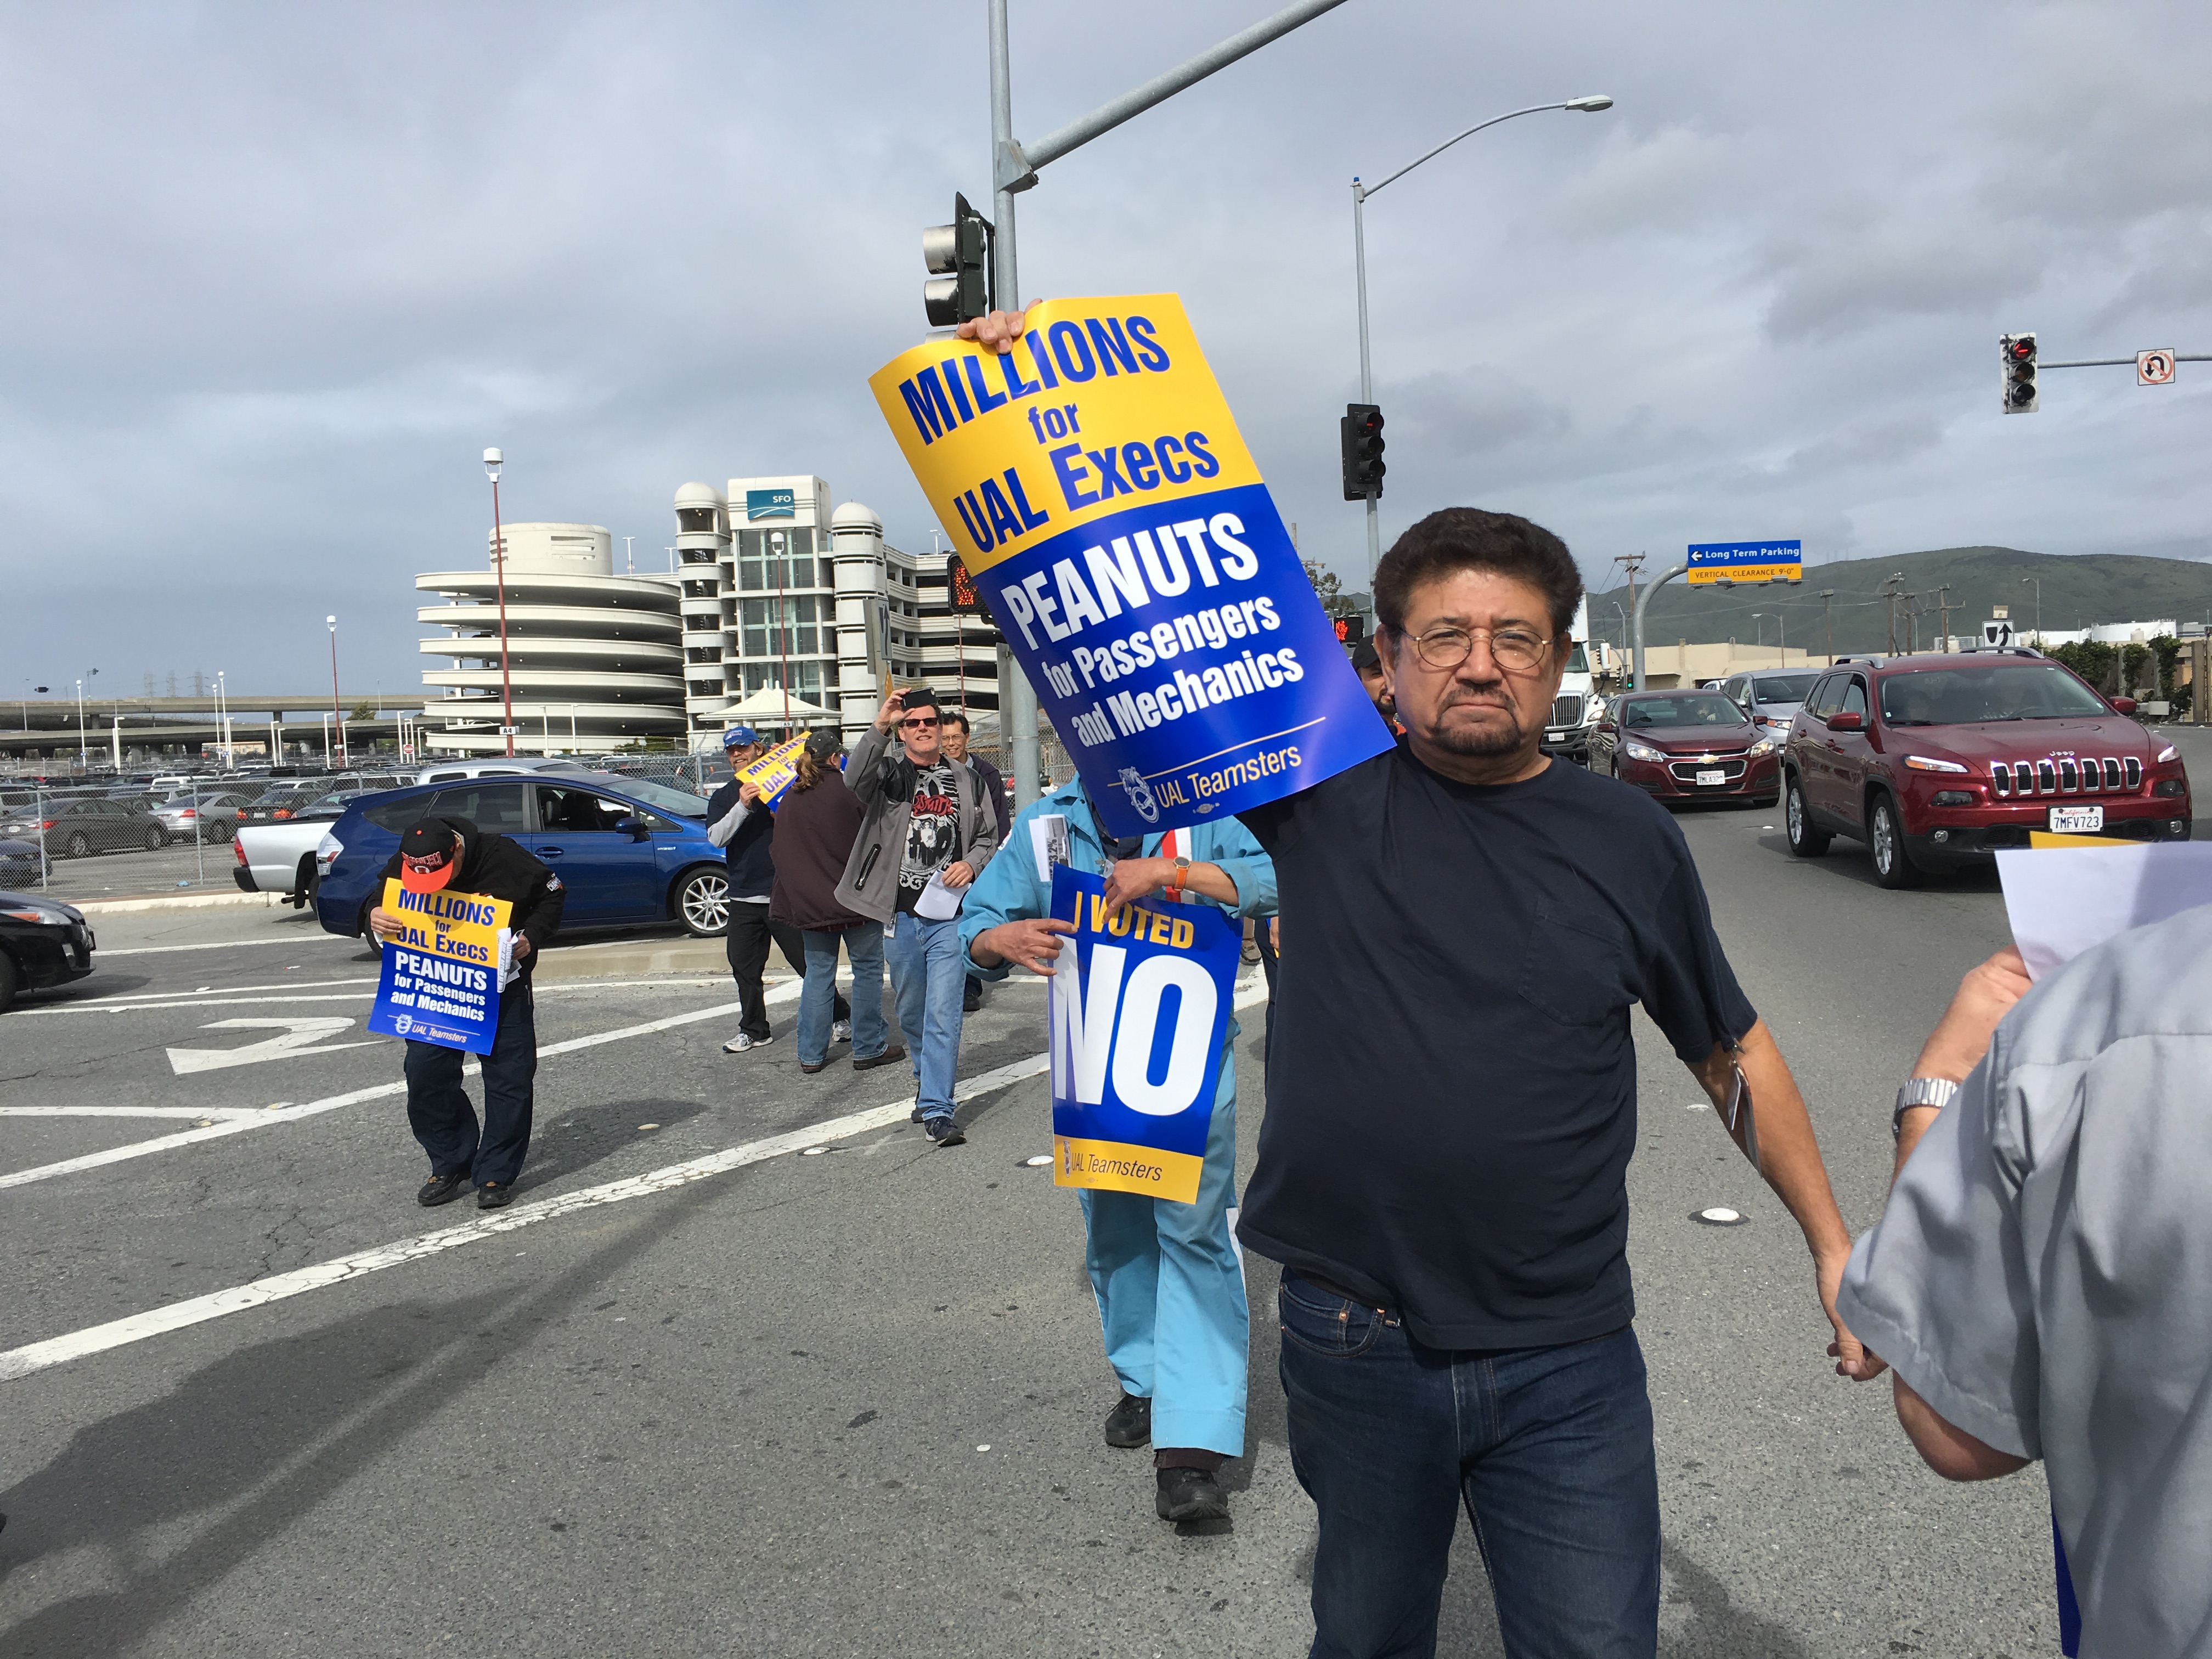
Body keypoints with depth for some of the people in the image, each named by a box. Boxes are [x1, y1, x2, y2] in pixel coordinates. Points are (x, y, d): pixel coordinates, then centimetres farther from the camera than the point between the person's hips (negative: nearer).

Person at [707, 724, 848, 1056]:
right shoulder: (723, 798, 11)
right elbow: (716, 837, -6)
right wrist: (743, 806, -20)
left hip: (784, 893, -4)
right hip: (743, 897, 4)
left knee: (808, 961, -2)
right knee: (744, 967, 8)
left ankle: (840, 1017, 10)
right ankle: (753, 1030, 21)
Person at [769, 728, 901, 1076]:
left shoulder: (790, 797, 5)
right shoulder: (847, 789, -11)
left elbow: (781, 849, 11)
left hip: (808, 900, 5)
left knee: (817, 974, 12)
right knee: (867, 969, 6)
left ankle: (811, 1055, 12)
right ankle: (869, 1049, 9)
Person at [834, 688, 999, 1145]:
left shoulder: (965, 781, 9)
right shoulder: (888, 772, 2)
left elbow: (988, 837, 15)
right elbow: (856, 779, -22)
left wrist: (972, 864, -6)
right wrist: (878, 728, -34)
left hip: (949, 916, 0)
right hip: (900, 915, 1)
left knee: (943, 1013, -8)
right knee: (911, 1013, 16)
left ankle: (937, 1107, -5)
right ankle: (928, 1082, 37)